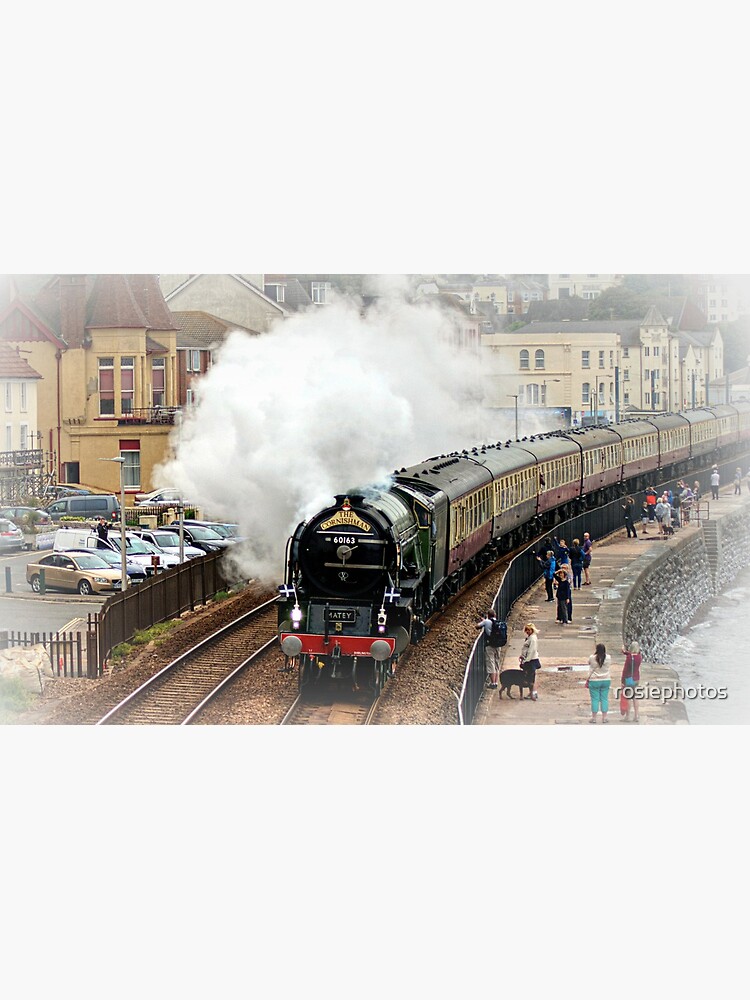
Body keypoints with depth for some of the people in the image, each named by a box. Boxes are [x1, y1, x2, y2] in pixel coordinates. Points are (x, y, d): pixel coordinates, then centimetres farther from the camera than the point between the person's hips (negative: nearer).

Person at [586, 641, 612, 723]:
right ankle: (604, 717, 11)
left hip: (594, 681, -2)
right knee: (604, 698, 9)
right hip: (606, 680, 2)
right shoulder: (608, 657, -5)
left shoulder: (592, 658, -13)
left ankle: (594, 718, 7)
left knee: (595, 699, 3)